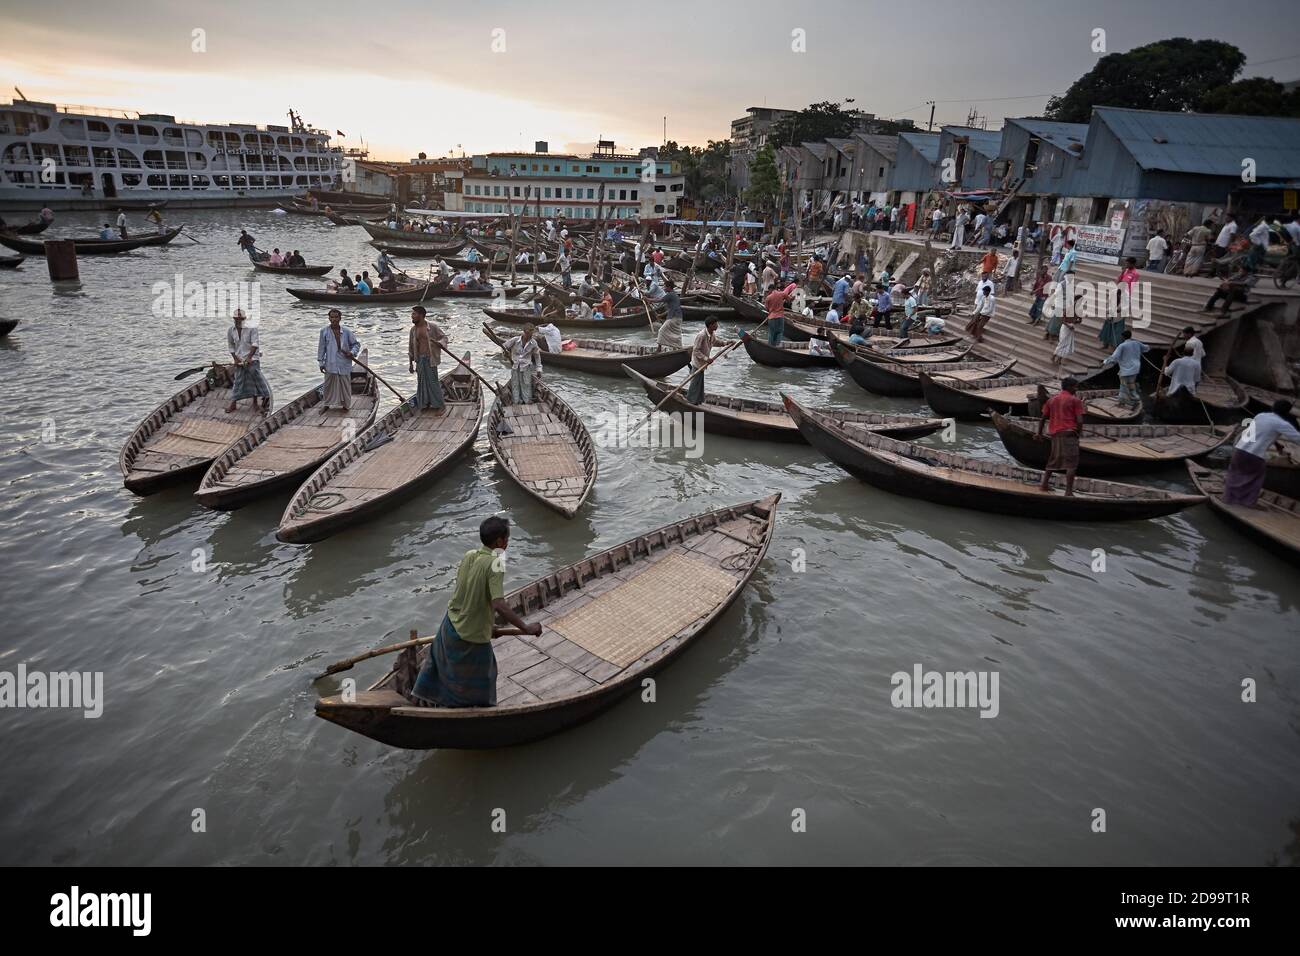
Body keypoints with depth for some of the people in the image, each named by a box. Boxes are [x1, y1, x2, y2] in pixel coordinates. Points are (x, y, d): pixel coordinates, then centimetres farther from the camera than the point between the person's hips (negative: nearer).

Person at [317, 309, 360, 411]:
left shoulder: (346, 331, -2)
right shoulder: (324, 331, -2)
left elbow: (356, 344, 9)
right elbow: (321, 348, 3)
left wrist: (352, 353, -10)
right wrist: (321, 363, 2)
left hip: (344, 364, 0)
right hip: (330, 364, 0)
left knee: (345, 384, 7)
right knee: (328, 384, 7)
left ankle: (345, 405, 22)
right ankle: (326, 404, 23)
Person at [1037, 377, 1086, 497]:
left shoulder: (1051, 399, 14)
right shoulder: (1075, 400, -2)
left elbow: (1043, 418, 14)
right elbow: (1080, 421, -9)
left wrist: (1039, 433, 23)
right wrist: (1078, 432, 7)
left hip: (1054, 433, 6)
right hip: (1069, 433, -6)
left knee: (1054, 459, 22)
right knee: (1071, 463, -5)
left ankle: (1044, 484, 23)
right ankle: (1069, 492, -10)